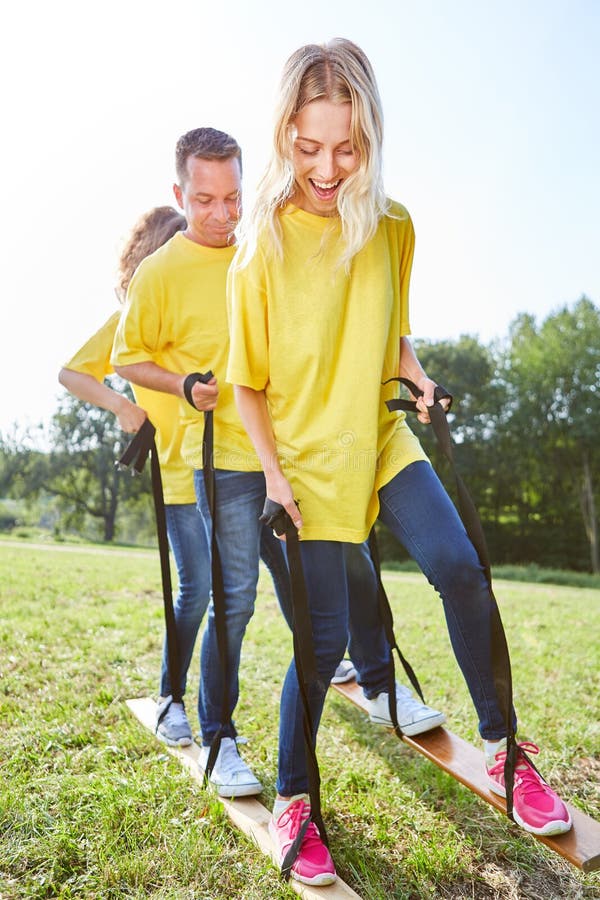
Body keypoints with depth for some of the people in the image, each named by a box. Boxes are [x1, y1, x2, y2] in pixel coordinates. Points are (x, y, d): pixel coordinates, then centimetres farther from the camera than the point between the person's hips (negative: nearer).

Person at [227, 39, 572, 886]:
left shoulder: (393, 226, 0)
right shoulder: (264, 244, -9)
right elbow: (248, 382, -4)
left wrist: (418, 377, -3)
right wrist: (273, 470, -11)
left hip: (382, 436, 3)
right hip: (306, 455, -3)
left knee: (460, 570, -16)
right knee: (325, 637, 0)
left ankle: (500, 748, 7)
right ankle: (292, 801, 23)